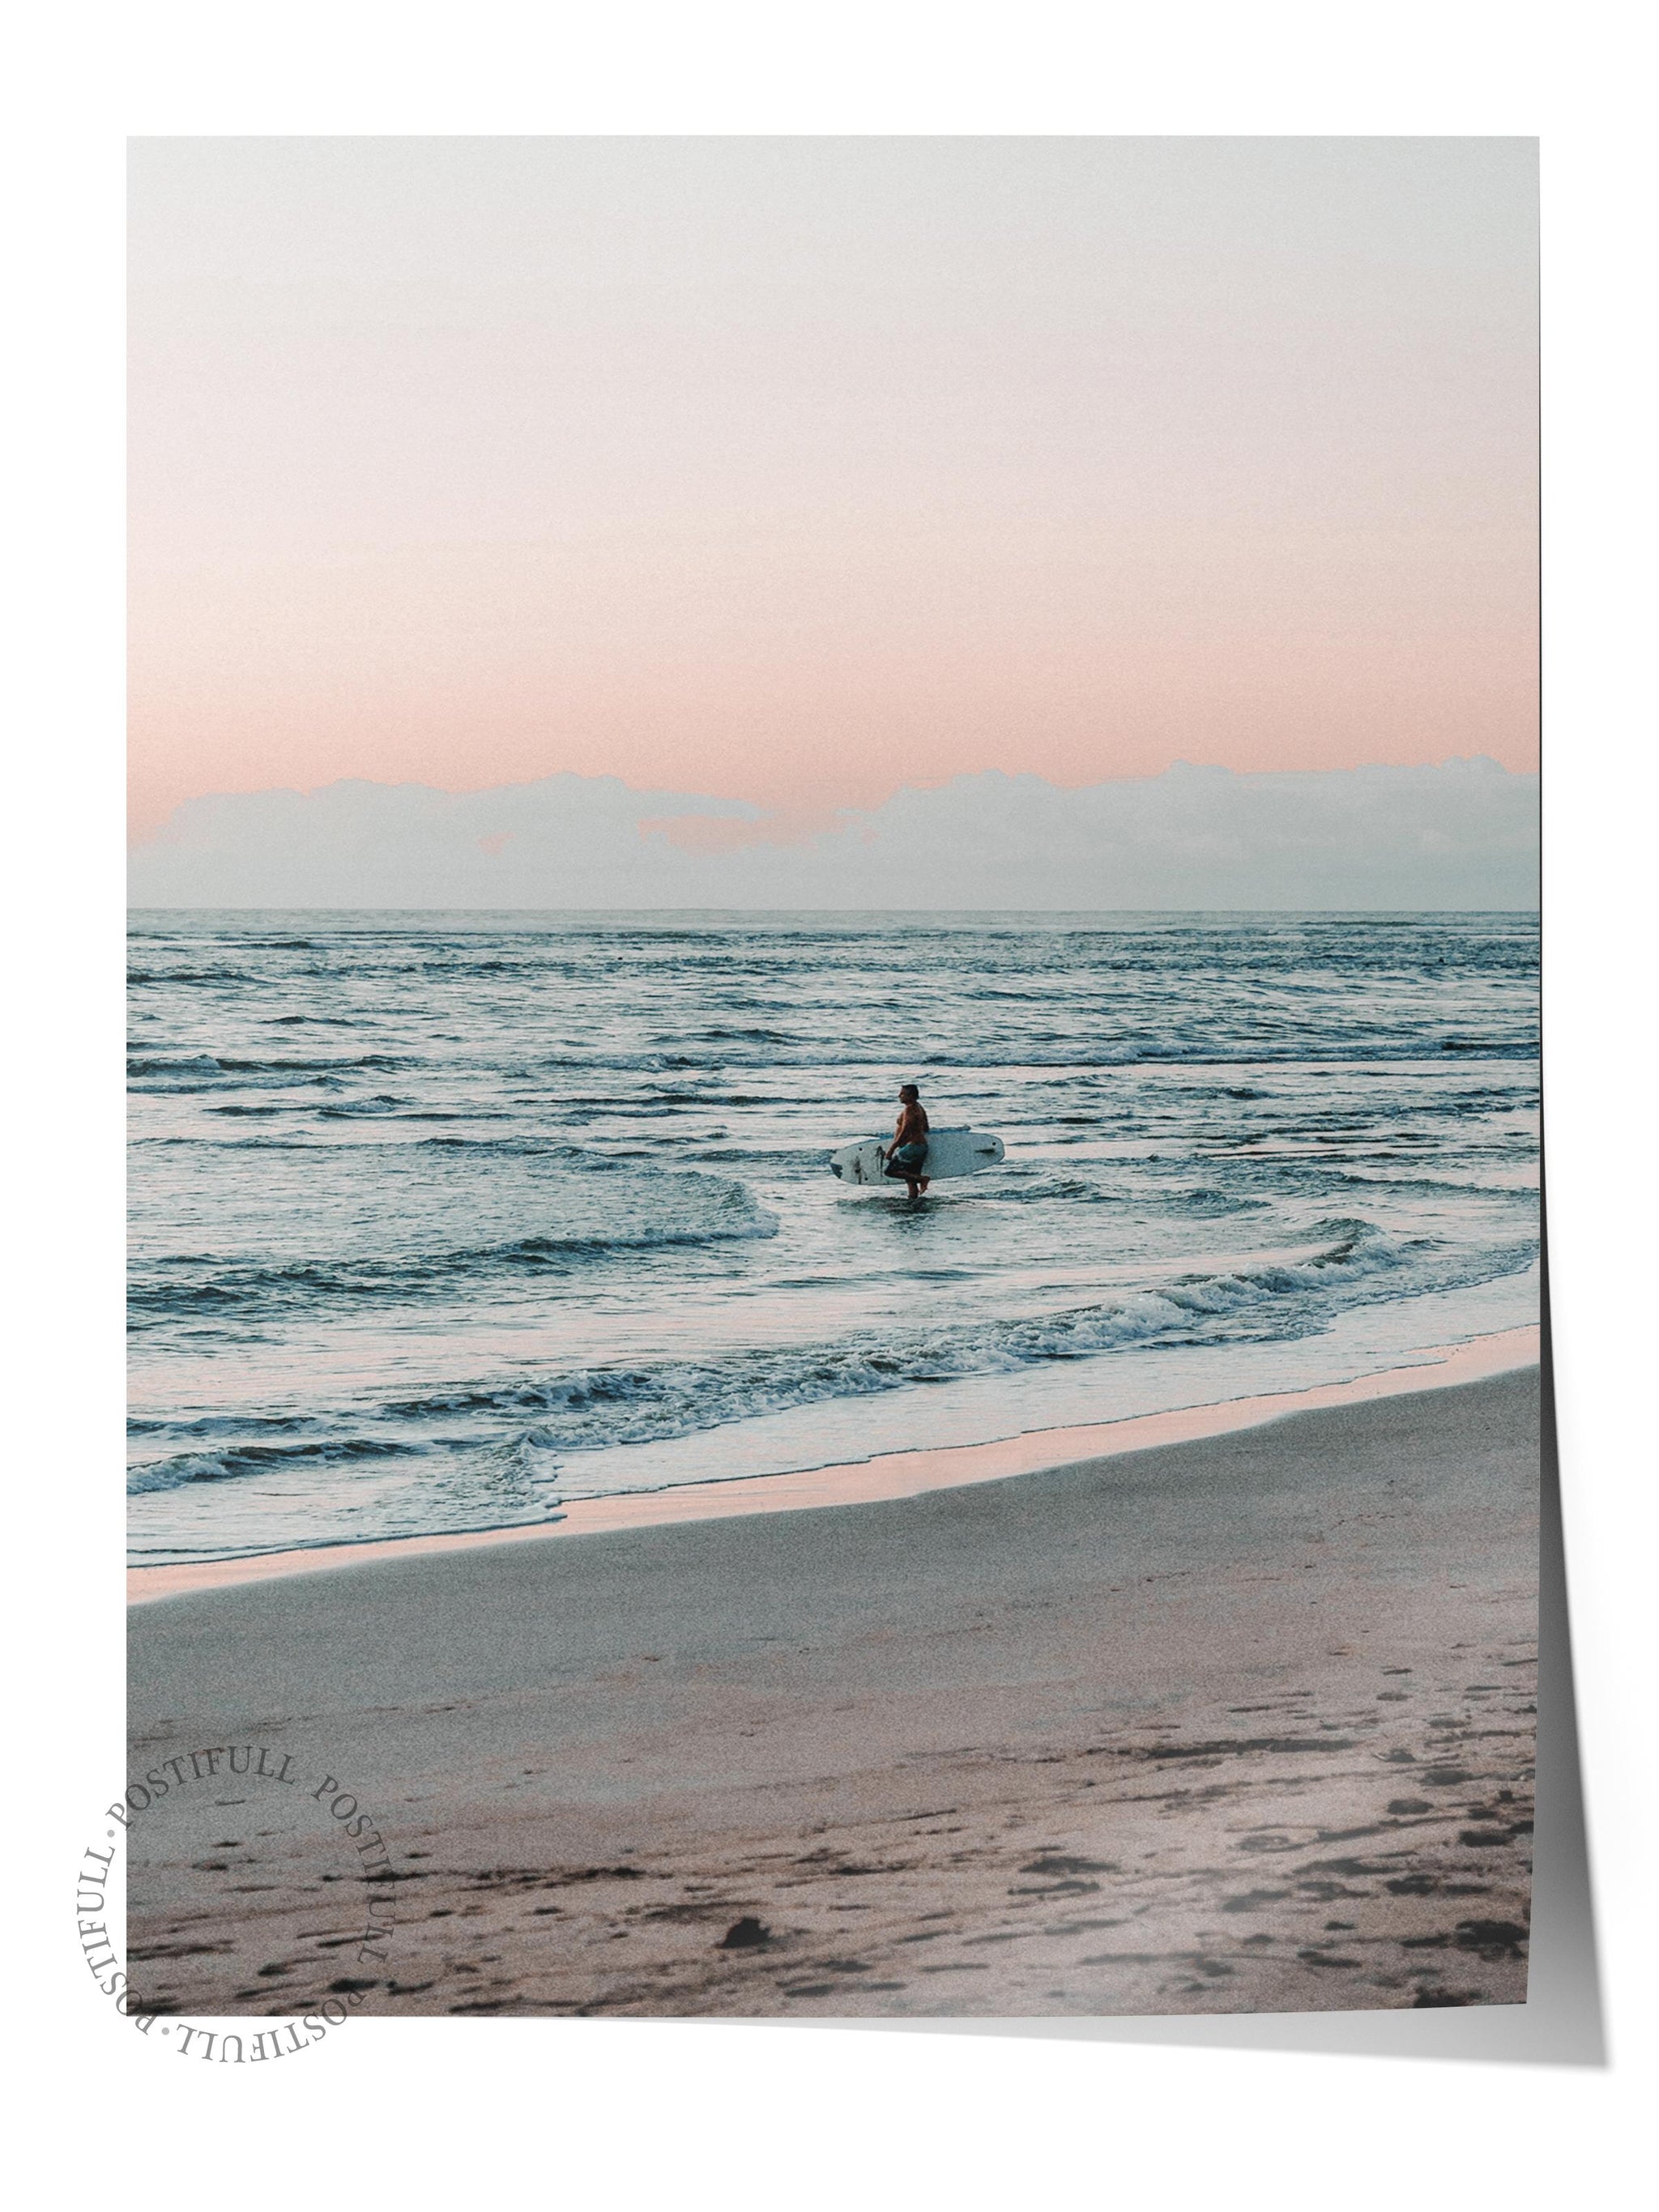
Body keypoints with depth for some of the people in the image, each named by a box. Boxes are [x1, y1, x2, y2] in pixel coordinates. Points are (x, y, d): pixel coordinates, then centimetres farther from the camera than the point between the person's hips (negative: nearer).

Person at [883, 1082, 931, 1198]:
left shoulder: (909, 1109, -15)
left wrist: (891, 1148, -17)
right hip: (922, 1146, 10)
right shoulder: (919, 1108, 15)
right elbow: (925, 1129, 22)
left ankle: (921, 1179, -14)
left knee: (888, 1170, -8)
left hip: (912, 1147, -10)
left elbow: (904, 1132, -20)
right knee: (911, 1179, 11)